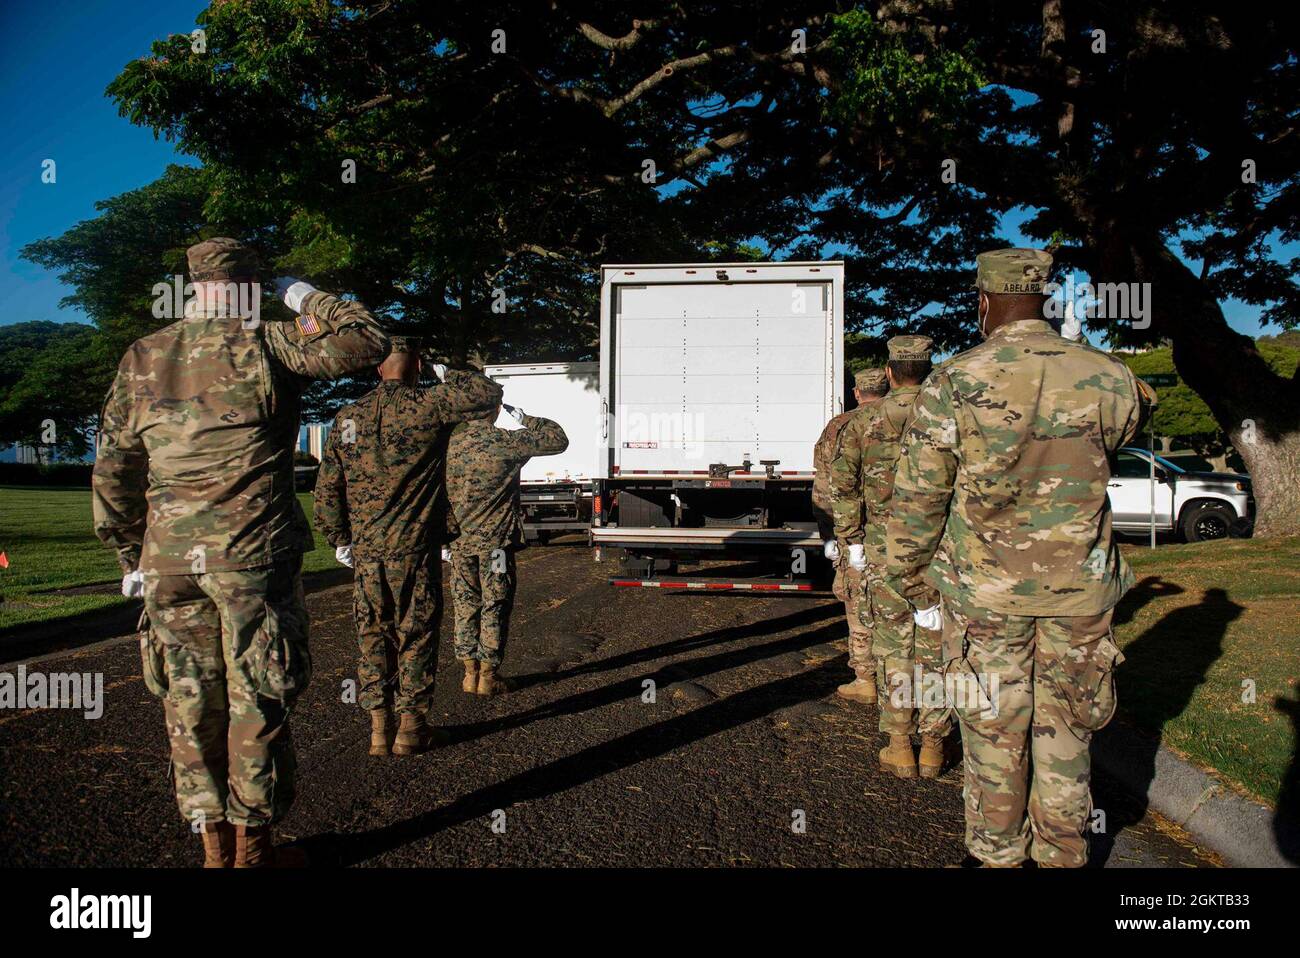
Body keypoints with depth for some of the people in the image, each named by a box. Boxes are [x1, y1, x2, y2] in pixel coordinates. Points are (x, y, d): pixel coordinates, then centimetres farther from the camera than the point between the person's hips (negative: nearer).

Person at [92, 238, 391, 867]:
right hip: (252, 552, -5)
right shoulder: (262, 344, -4)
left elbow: (113, 470, 13)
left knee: (191, 704, 13)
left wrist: (130, 555, 20)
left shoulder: (142, 358, 12)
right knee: (257, 702, 6)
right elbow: (367, 342, -4)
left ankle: (214, 847, 24)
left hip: (168, 555, 5)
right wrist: (308, 300, 11)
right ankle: (251, 850, 16)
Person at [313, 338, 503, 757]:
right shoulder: (425, 407, -9)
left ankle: (379, 728, 18)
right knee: (415, 636, 7)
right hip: (414, 549, -4)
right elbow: (489, 393, -4)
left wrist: (339, 540, 19)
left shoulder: (347, 417, 7)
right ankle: (412, 726, 14)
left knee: (373, 636, 13)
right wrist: (449, 376, 11)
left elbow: (326, 490, 9)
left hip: (365, 552, 4)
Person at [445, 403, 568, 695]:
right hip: (495, 540, -4)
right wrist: (525, 419, 3)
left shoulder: (450, 443, 1)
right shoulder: (505, 442, -13)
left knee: (465, 605, 13)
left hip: (459, 540, 4)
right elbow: (559, 439, -6)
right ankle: (487, 676, 11)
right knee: (495, 608, 6)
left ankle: (470, 673, 19)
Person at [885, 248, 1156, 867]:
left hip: (984, 590, -2)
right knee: (1064, 733, 17)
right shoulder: (1105, 378, -6)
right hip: (1079, 591, 2)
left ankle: (998, 856, 27)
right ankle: (1061, 855, 31)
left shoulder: (954, 383, -12)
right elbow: (1136, 415, 19)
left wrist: (914, 586, 4)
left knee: (993, 735, 12)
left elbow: (917, 500, -8)